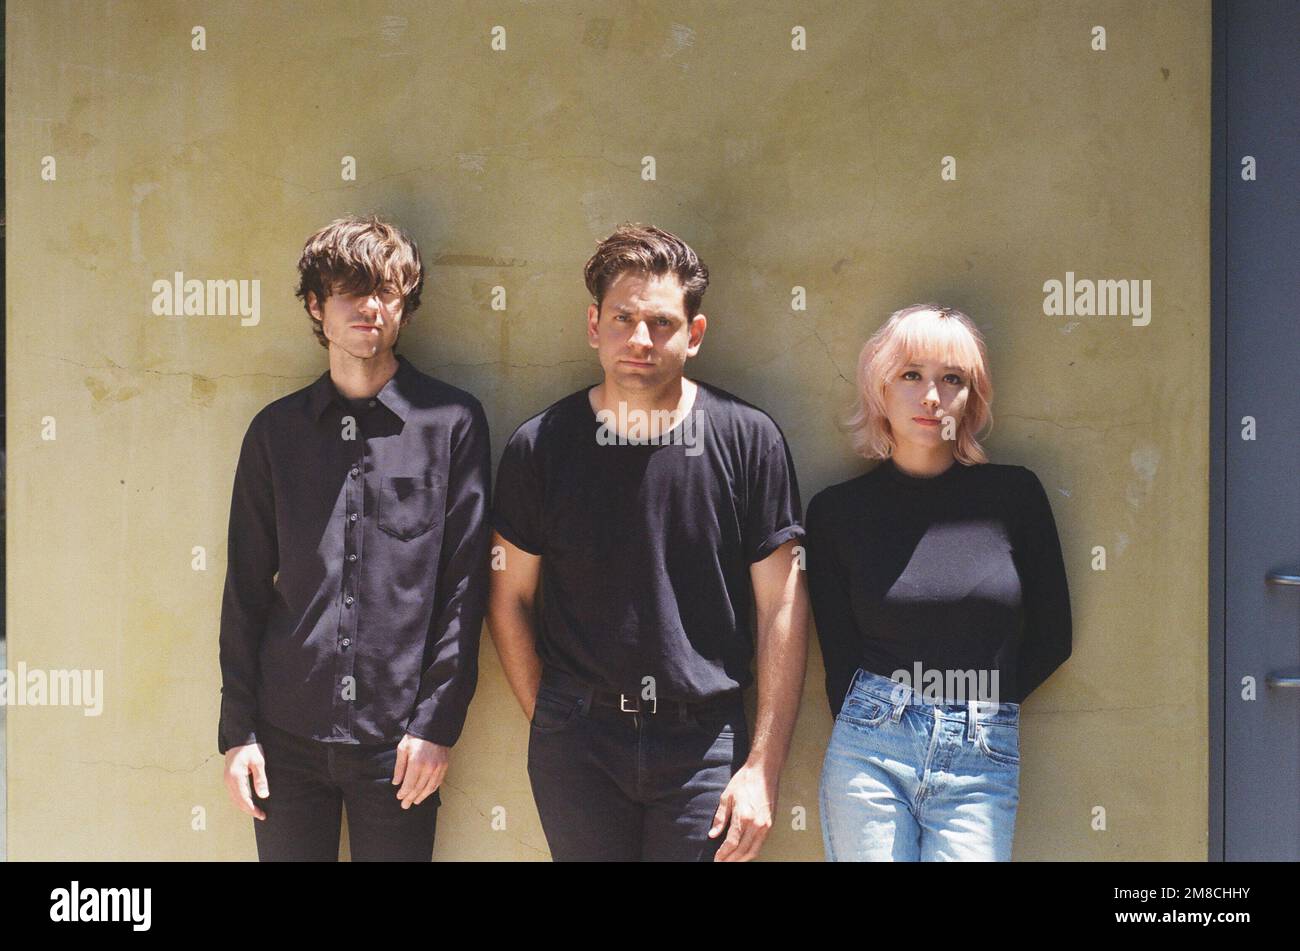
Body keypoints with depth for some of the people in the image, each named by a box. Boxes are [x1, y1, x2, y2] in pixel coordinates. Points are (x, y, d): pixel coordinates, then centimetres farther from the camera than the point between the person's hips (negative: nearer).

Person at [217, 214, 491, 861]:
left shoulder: (452, 422, 0)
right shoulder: (277, 429, 7)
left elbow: (465, 583, -2)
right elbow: (246, 589, 8)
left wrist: (437, 722, -7)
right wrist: (237, 730, 3)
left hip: (399, 739, -2)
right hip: (289, 735, 2)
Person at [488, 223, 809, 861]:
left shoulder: (747, 439, -5)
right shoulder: (540, 445, -2)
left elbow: (782, 608, -3)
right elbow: (509, 597, 7)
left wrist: (762, 770, -6)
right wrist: (548, 719, 3)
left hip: (705, 741, -1)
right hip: (575, 743, 1)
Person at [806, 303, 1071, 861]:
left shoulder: (1014, 494, 3)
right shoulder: (837, 511, 2)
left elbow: (1052, 638, 9)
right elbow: (839, 658, 6)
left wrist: (979, 710, 10)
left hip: (984, 761, 0)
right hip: (869, 752, 0)